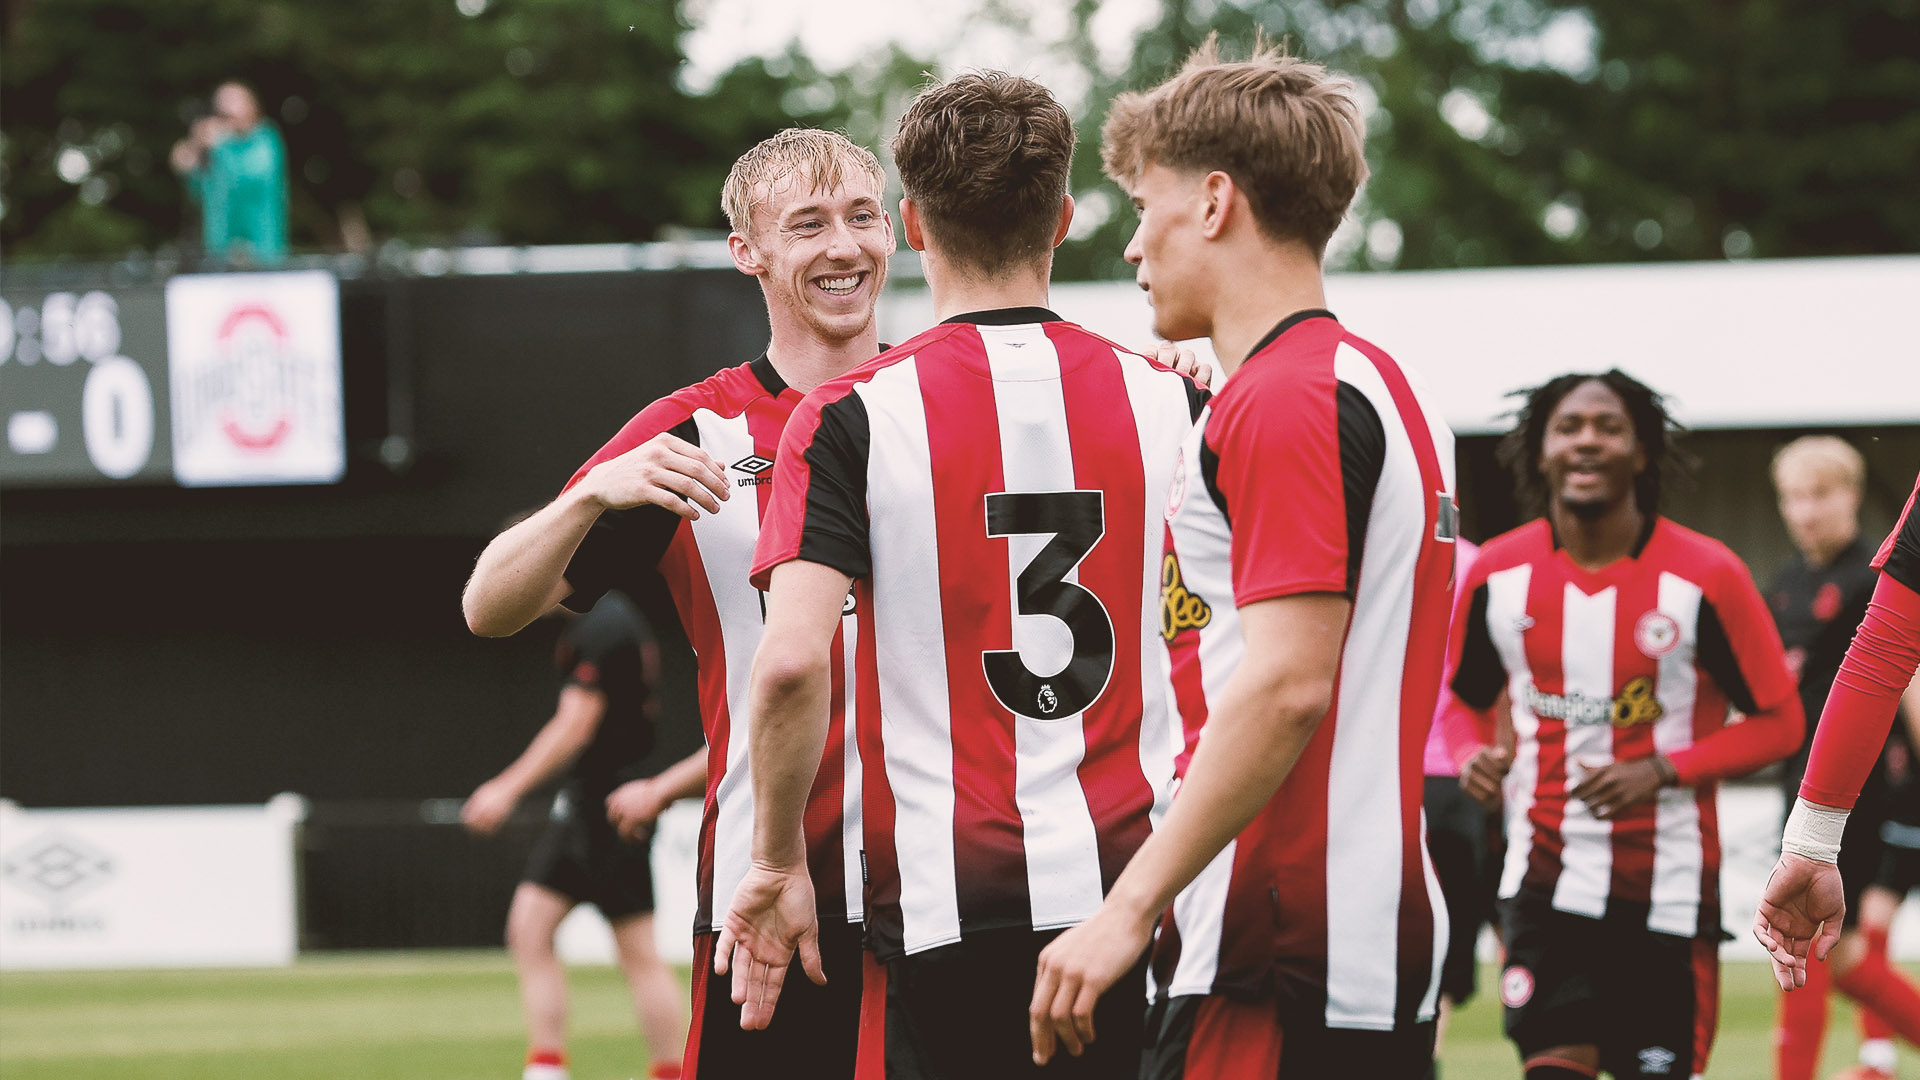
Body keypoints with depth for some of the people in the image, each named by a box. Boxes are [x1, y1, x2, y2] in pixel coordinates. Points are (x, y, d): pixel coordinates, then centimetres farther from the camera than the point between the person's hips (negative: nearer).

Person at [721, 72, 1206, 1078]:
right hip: (1139, 887, 3)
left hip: (949, 904, -3)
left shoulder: (849, 418, -5)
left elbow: (792, 662, -15)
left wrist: (778, 862, -4)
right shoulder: (1172, 402, 5)